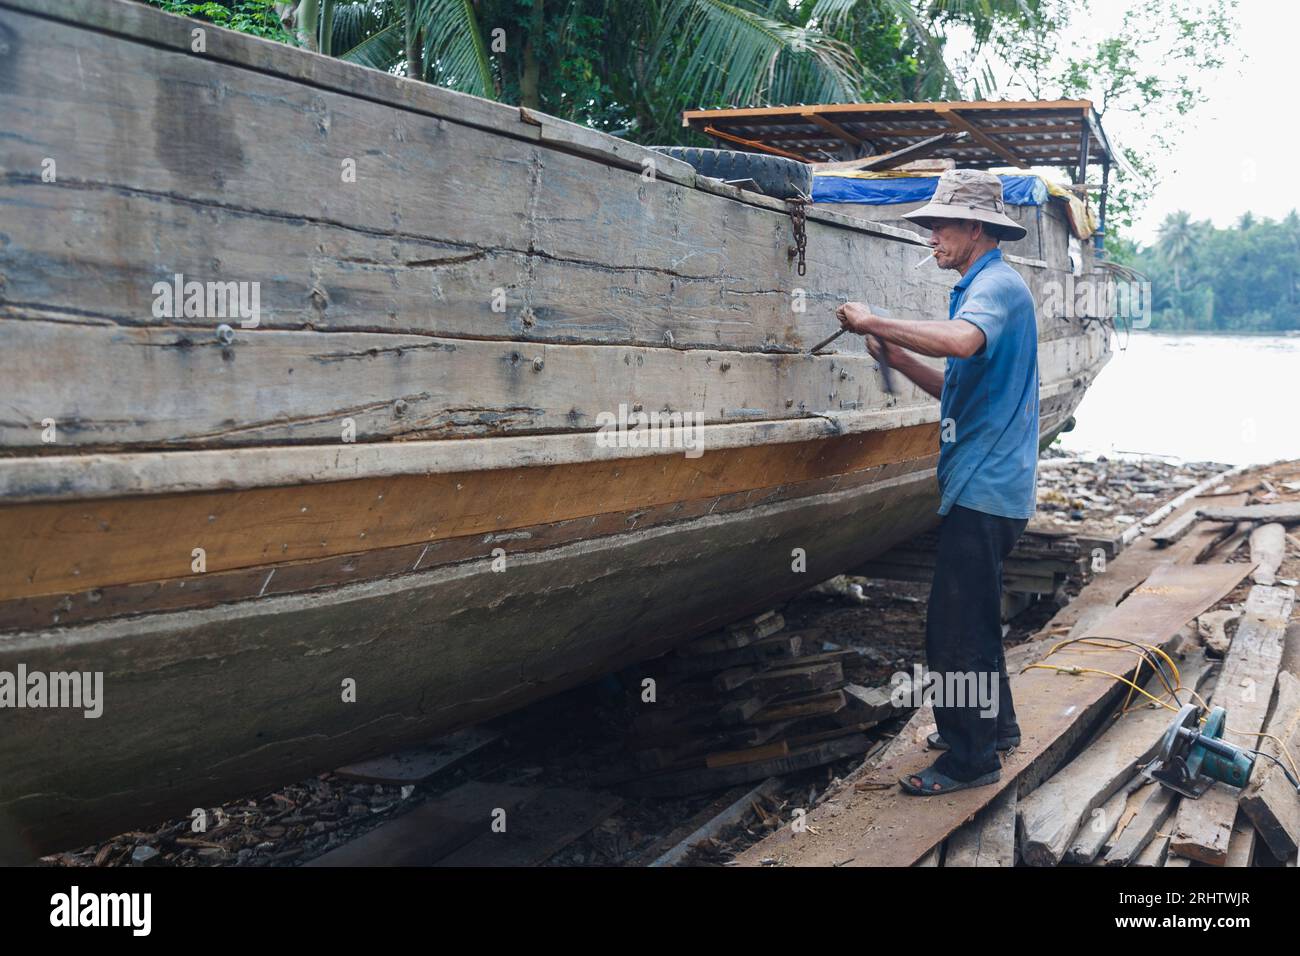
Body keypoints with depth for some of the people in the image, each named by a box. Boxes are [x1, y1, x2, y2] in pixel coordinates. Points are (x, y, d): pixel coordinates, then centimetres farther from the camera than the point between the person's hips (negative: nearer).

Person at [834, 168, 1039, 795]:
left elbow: (960, 342, -37)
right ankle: (992, 727, 34)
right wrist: (894, 356, 7)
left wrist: (873, 322, -28)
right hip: (981, 485, 11)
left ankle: (970, 758, 3)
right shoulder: (984, 286, 19)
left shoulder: (997, 286, -13)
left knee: (957, 628, -6)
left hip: (984, 489, -11)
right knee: (972, 619, 21)